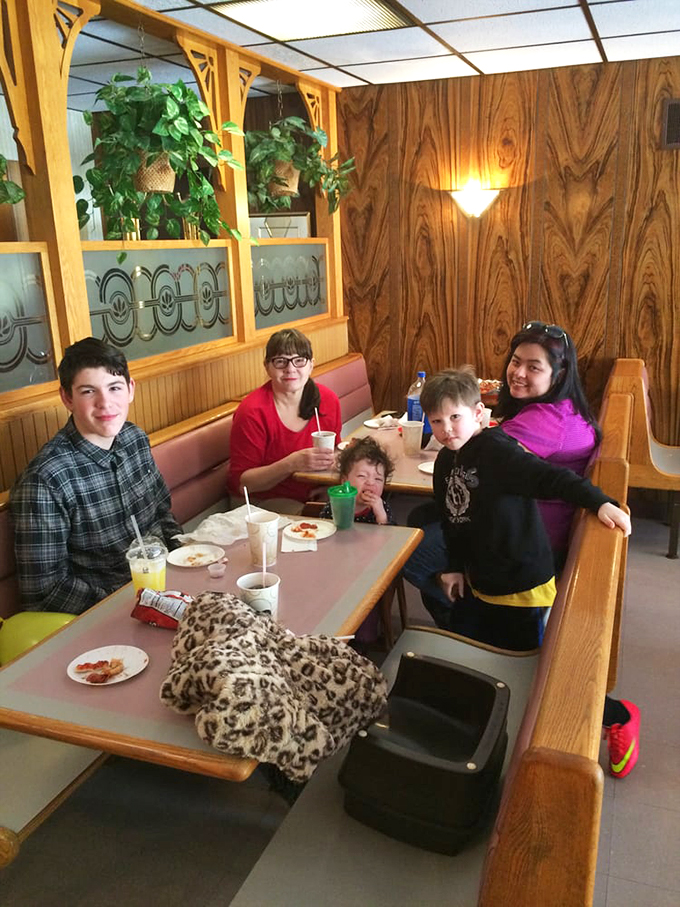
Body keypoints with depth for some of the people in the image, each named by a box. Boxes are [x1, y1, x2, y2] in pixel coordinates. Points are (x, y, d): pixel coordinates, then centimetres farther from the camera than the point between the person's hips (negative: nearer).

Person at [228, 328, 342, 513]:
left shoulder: (328, 400, -3)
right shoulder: (253, 412, -18)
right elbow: (241, 482, -17)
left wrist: (333, 458, -12)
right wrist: (292, 464, -31)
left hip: (314, 491, 6)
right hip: (265, 499, -6)